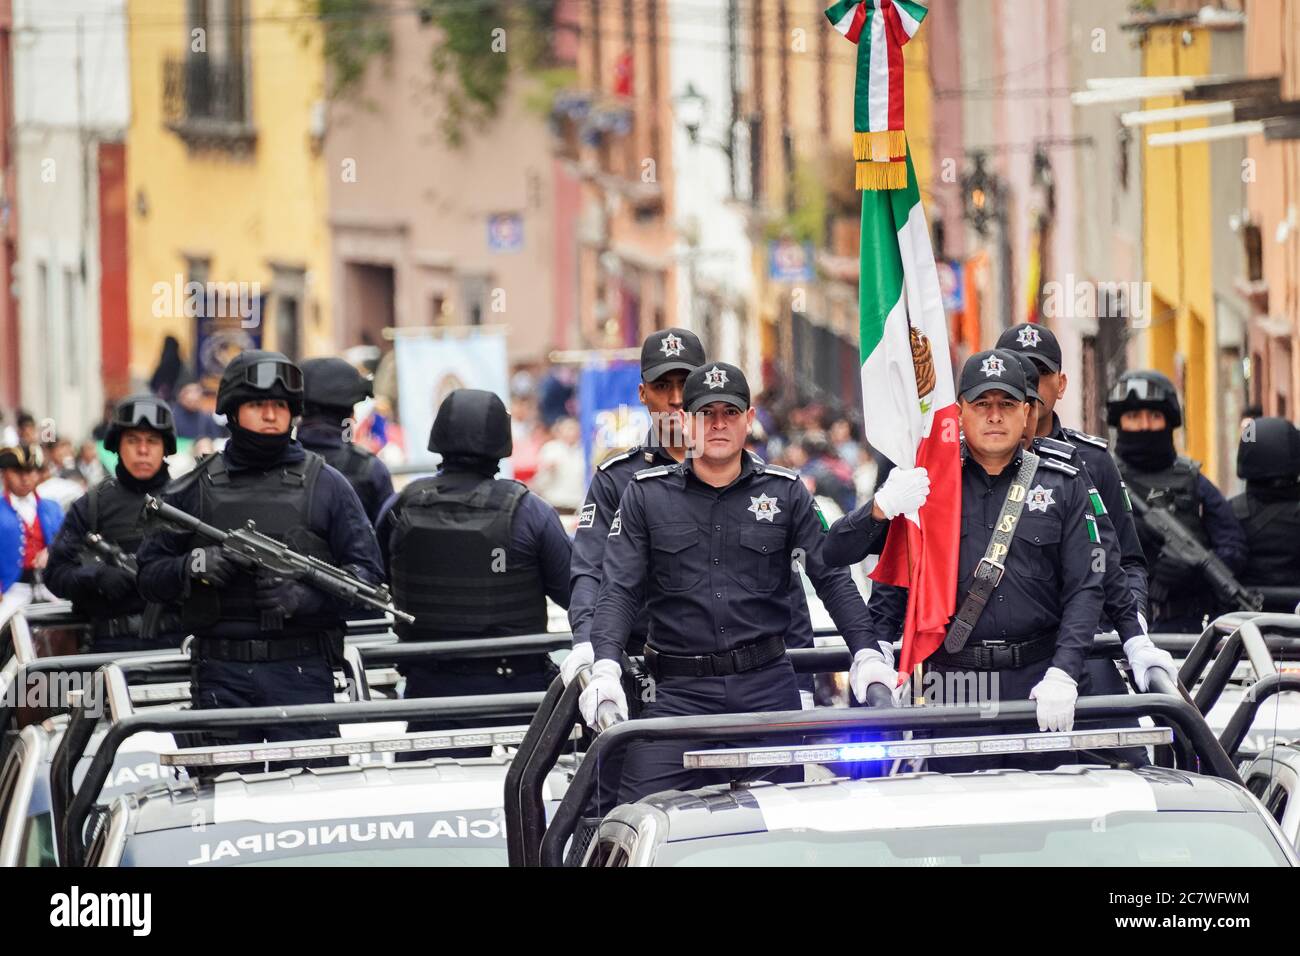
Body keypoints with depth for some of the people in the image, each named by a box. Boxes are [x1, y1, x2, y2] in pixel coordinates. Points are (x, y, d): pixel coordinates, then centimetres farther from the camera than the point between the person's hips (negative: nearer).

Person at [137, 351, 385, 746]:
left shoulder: (325, 486, 7)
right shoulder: (193, 491, 10)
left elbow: (368, 576, 4)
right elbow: (150, 576, 11)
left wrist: (307, 597, -13)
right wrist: (194, 567, -10)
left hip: (302, 671, -1)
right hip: (222, 675, 1)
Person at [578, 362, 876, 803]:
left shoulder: (786, 493, 10)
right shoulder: (646, 495, 7)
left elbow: (832, 578, 9)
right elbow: (619, 591, 2)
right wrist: (605, 667, -14)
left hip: (768, 686, 1)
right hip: (679, 689, -1)